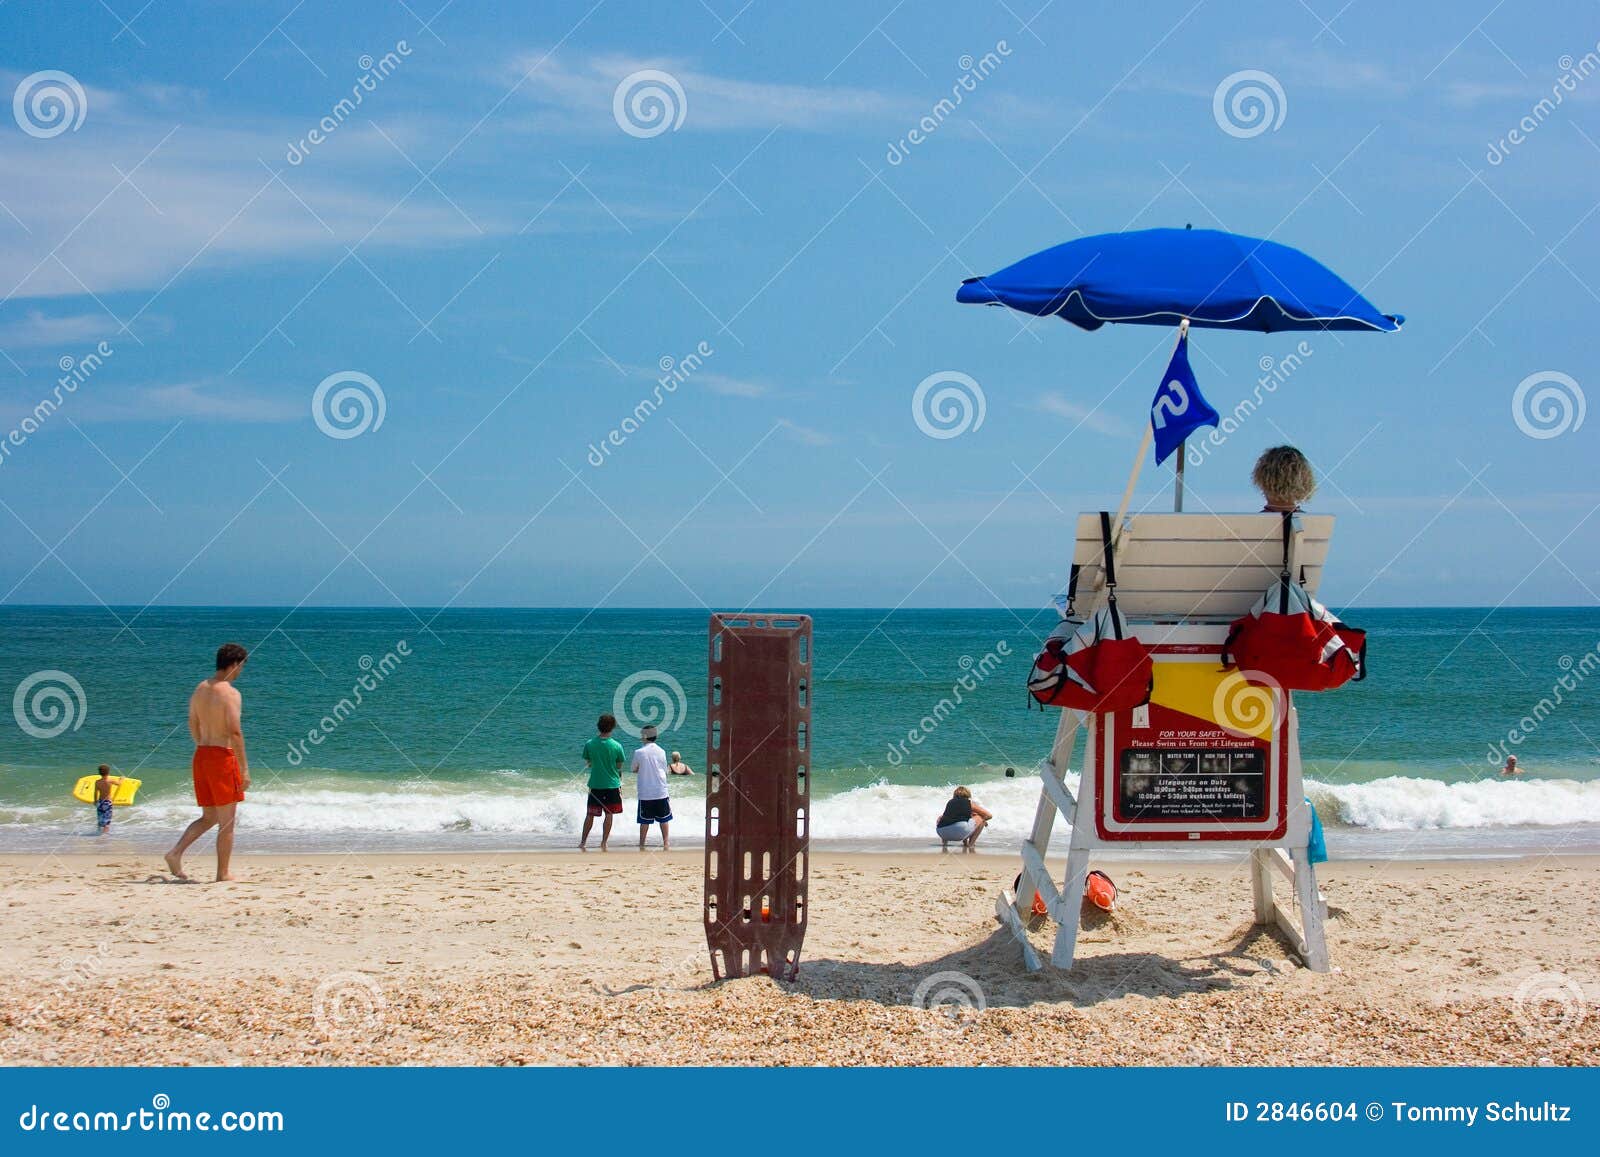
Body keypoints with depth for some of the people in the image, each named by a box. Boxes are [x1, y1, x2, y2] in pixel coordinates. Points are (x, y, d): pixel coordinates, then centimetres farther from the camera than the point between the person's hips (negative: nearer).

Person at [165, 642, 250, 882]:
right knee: (227, 822, 4)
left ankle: (176, 852, 0)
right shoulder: (230, 693, -14)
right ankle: (223, 874, 9)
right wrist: (244, 768, -18)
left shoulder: (200, 689, 10)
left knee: (208, 818, 18)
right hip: (223, 757, -7)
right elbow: (235, 732, -20)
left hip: (201, 755, 7)